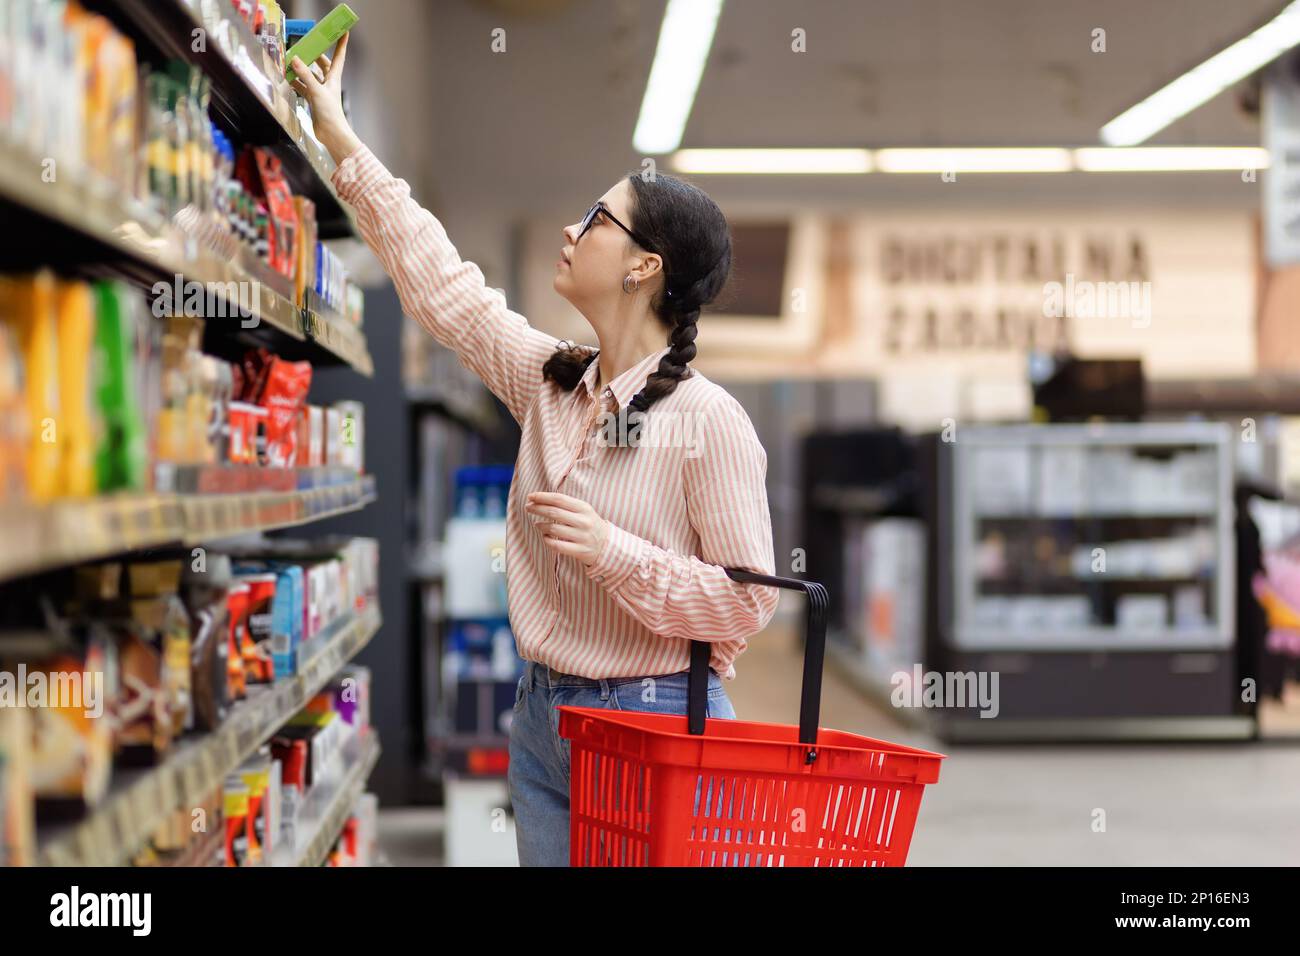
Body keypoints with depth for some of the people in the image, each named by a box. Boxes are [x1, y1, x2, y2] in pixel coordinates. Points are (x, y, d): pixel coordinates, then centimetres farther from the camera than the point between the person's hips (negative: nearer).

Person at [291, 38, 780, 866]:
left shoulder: (710, 421, -14)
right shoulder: (549, 384, 6)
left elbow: (749, 601, -14)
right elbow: (439, 281, 14)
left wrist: (614, 552, -23)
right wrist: (343, 141, 18)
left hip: (655, 720, -6)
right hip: (542, 714, 7)